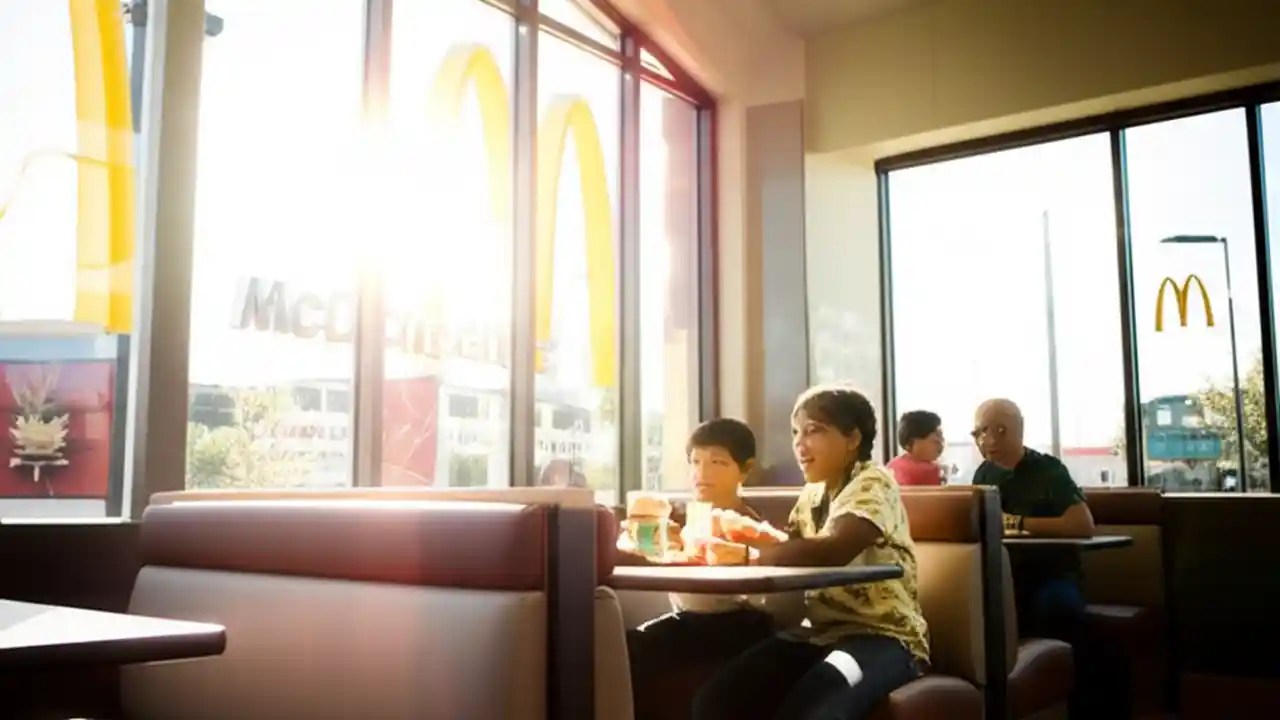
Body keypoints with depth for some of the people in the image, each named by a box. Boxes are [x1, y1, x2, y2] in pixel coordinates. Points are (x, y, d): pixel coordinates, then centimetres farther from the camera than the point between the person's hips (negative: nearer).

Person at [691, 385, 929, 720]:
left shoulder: (872, 485, -12)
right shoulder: (812, 494, 13)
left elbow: (833, 551, -30)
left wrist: (747, 554, -32)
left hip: (882, 637, -7)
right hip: (822, 632, 7)